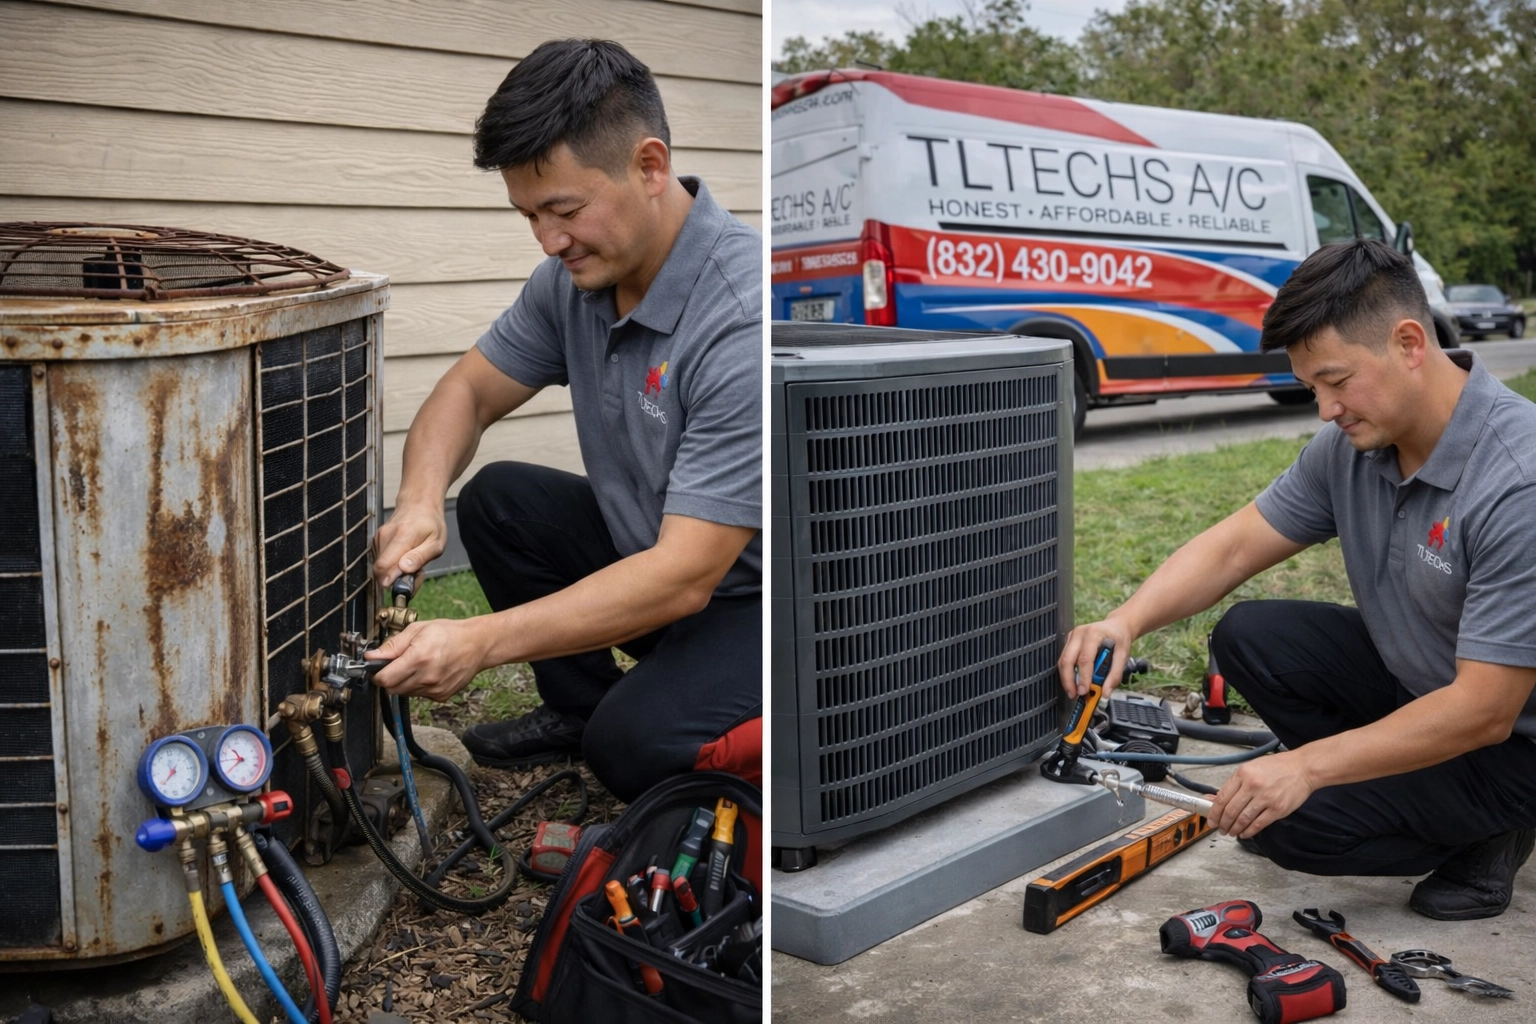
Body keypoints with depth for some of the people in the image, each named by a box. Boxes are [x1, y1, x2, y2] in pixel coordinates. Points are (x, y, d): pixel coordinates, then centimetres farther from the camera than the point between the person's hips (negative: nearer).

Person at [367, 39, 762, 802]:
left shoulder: (745, 318, -31)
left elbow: (685, 577, -32)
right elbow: (470, 390, 7)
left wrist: (482, 641, -34)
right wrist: (419, 501, -14)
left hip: (757, 596, -8)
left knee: (637, 745, -29)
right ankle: (580, 709, 15)